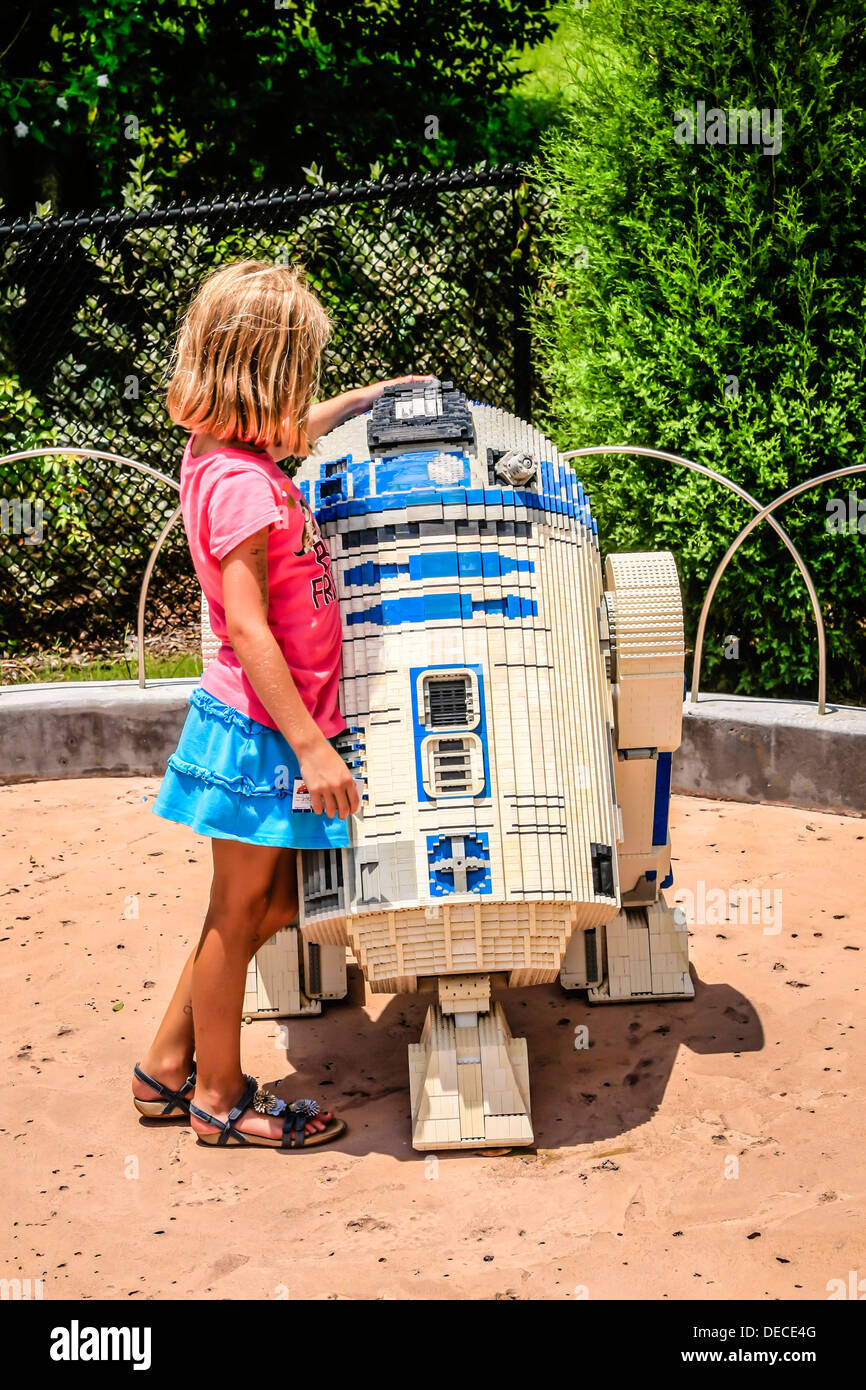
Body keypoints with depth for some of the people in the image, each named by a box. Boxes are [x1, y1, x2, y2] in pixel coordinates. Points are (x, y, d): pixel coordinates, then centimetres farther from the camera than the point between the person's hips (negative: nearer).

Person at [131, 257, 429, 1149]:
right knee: (239, 911, 6)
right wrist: (311, 748, -23)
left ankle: (168, 1066, 30)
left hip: (266, 726, 9)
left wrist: (381, 394, 37)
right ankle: (220, 1098, 23)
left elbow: (299, 431, 32)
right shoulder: (242, 484, -21)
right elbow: (248, 627, -24)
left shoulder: (220, 450, 7)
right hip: (259, 731, -9)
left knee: (270, 906, 19)